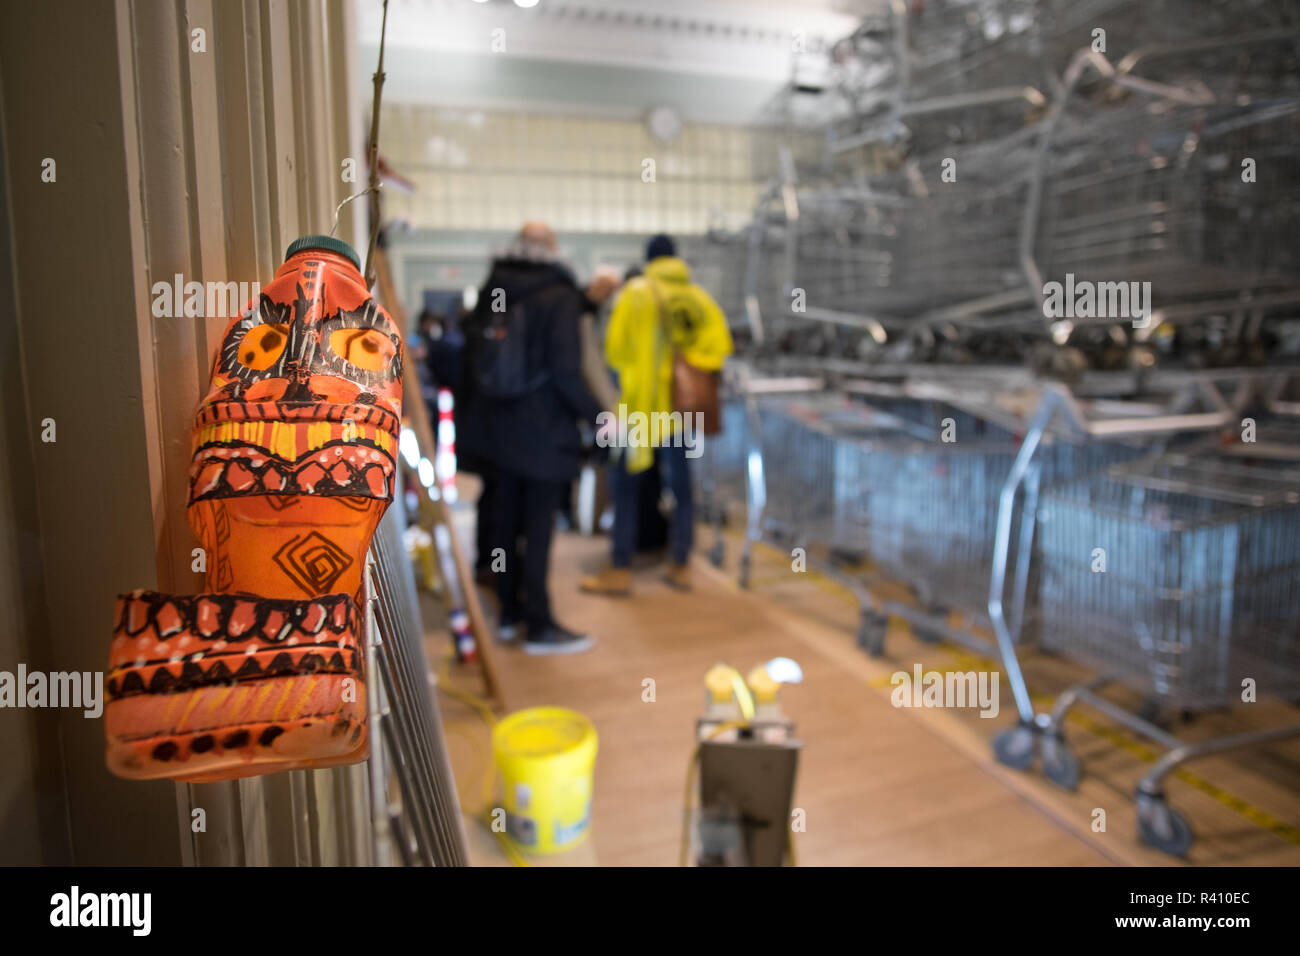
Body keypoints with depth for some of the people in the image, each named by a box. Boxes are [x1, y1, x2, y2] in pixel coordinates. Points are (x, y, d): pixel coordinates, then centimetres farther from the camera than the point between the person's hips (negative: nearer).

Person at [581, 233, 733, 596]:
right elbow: (720, 345, -2)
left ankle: (619, 570, 7)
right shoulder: (700, 298, 3)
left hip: (642, 403, -3)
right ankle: (681, 566, 18)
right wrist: (688, 363, 13)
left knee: (626, 486, 5)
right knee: (681, 485, 12)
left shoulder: (635, 293, -5)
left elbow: (614, 349, -5)